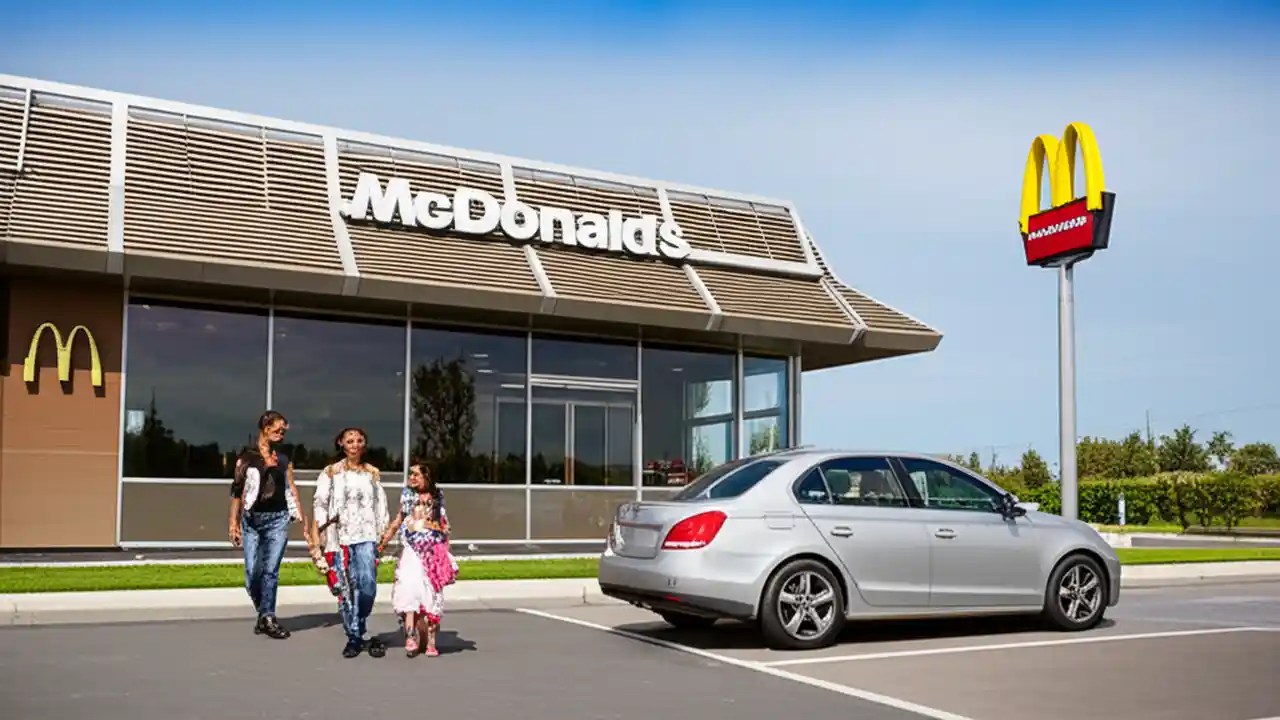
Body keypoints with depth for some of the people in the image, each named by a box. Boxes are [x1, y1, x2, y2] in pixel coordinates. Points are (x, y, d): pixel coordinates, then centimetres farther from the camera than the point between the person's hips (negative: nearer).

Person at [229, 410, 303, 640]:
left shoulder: (284, 460, 12)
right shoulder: (246, 458, 3)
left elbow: (291, 489, 12)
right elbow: (237, 490, 2)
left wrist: (301, 519, 7)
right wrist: (233, 522, -3)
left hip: (278, 519, 1)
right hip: (252, 519, -1)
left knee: (270, 570, -6)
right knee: (252, 574, 0)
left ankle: (266, 617, -2)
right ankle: (266, 615, 18)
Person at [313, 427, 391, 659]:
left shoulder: (372, 473, 13)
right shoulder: (331, 473, 8)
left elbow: (381, 507, 14)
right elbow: (320, 505, 4)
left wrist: (384, 535, 8)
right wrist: (316, 536, -7)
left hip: (366, 537, 1)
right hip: (340, 537, 0)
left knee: (367, 585, -14)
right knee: (346, 588, -1)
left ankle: (358, 629, 7)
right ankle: (354, 637, 8)